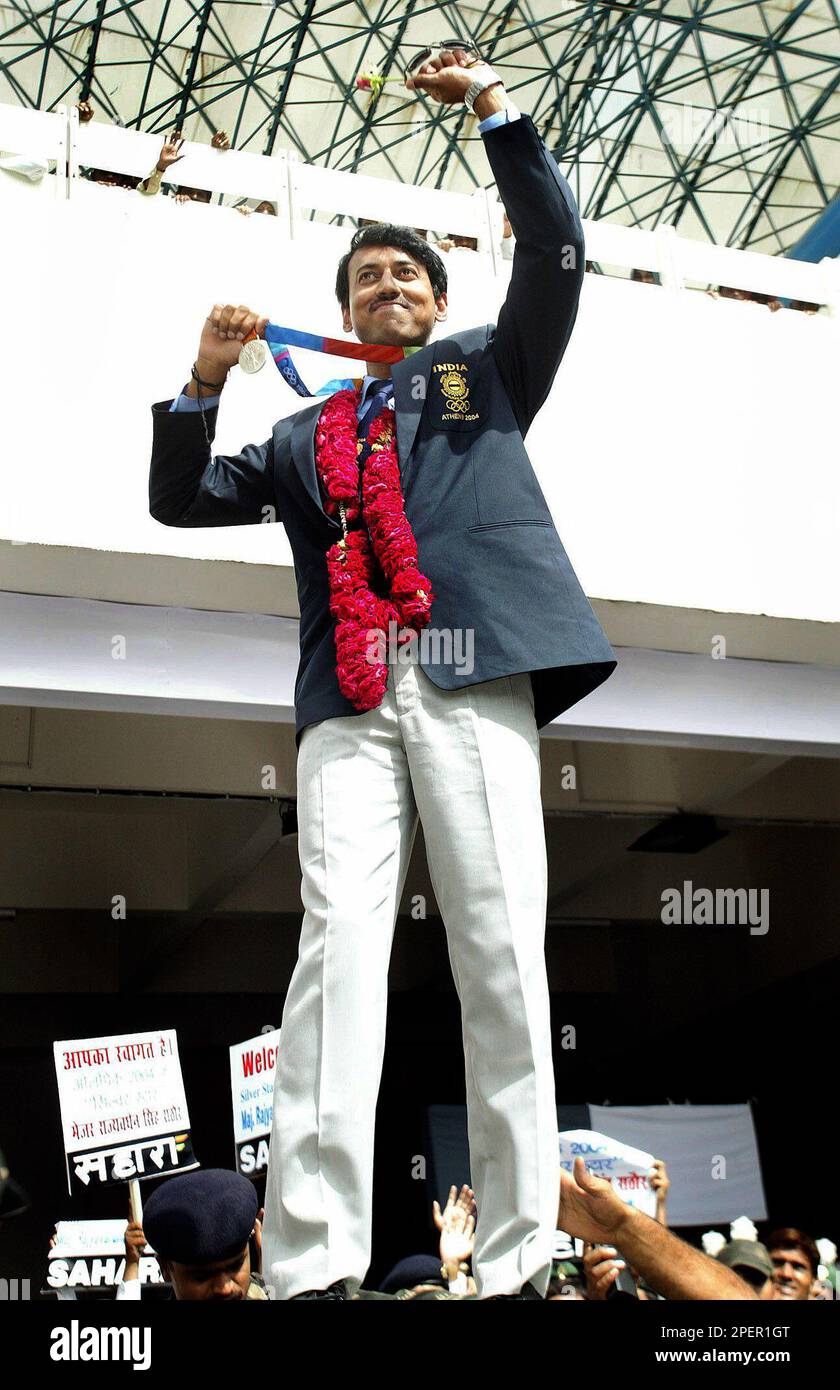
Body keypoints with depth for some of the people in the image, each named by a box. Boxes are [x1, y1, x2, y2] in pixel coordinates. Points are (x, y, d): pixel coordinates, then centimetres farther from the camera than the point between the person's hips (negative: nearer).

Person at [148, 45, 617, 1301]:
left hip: (475, 683, -1)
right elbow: (181, 500, 26)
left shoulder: (488, 372, 26)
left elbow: (555, 252, 16)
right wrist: (205, 382, 11)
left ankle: (518, 1264, -8)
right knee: (338, 947, -14)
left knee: (502, 958, -10)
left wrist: (496, 110, 10)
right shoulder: (304, 435, 31)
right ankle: (313, 1266, -20)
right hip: (351, 702, 2)